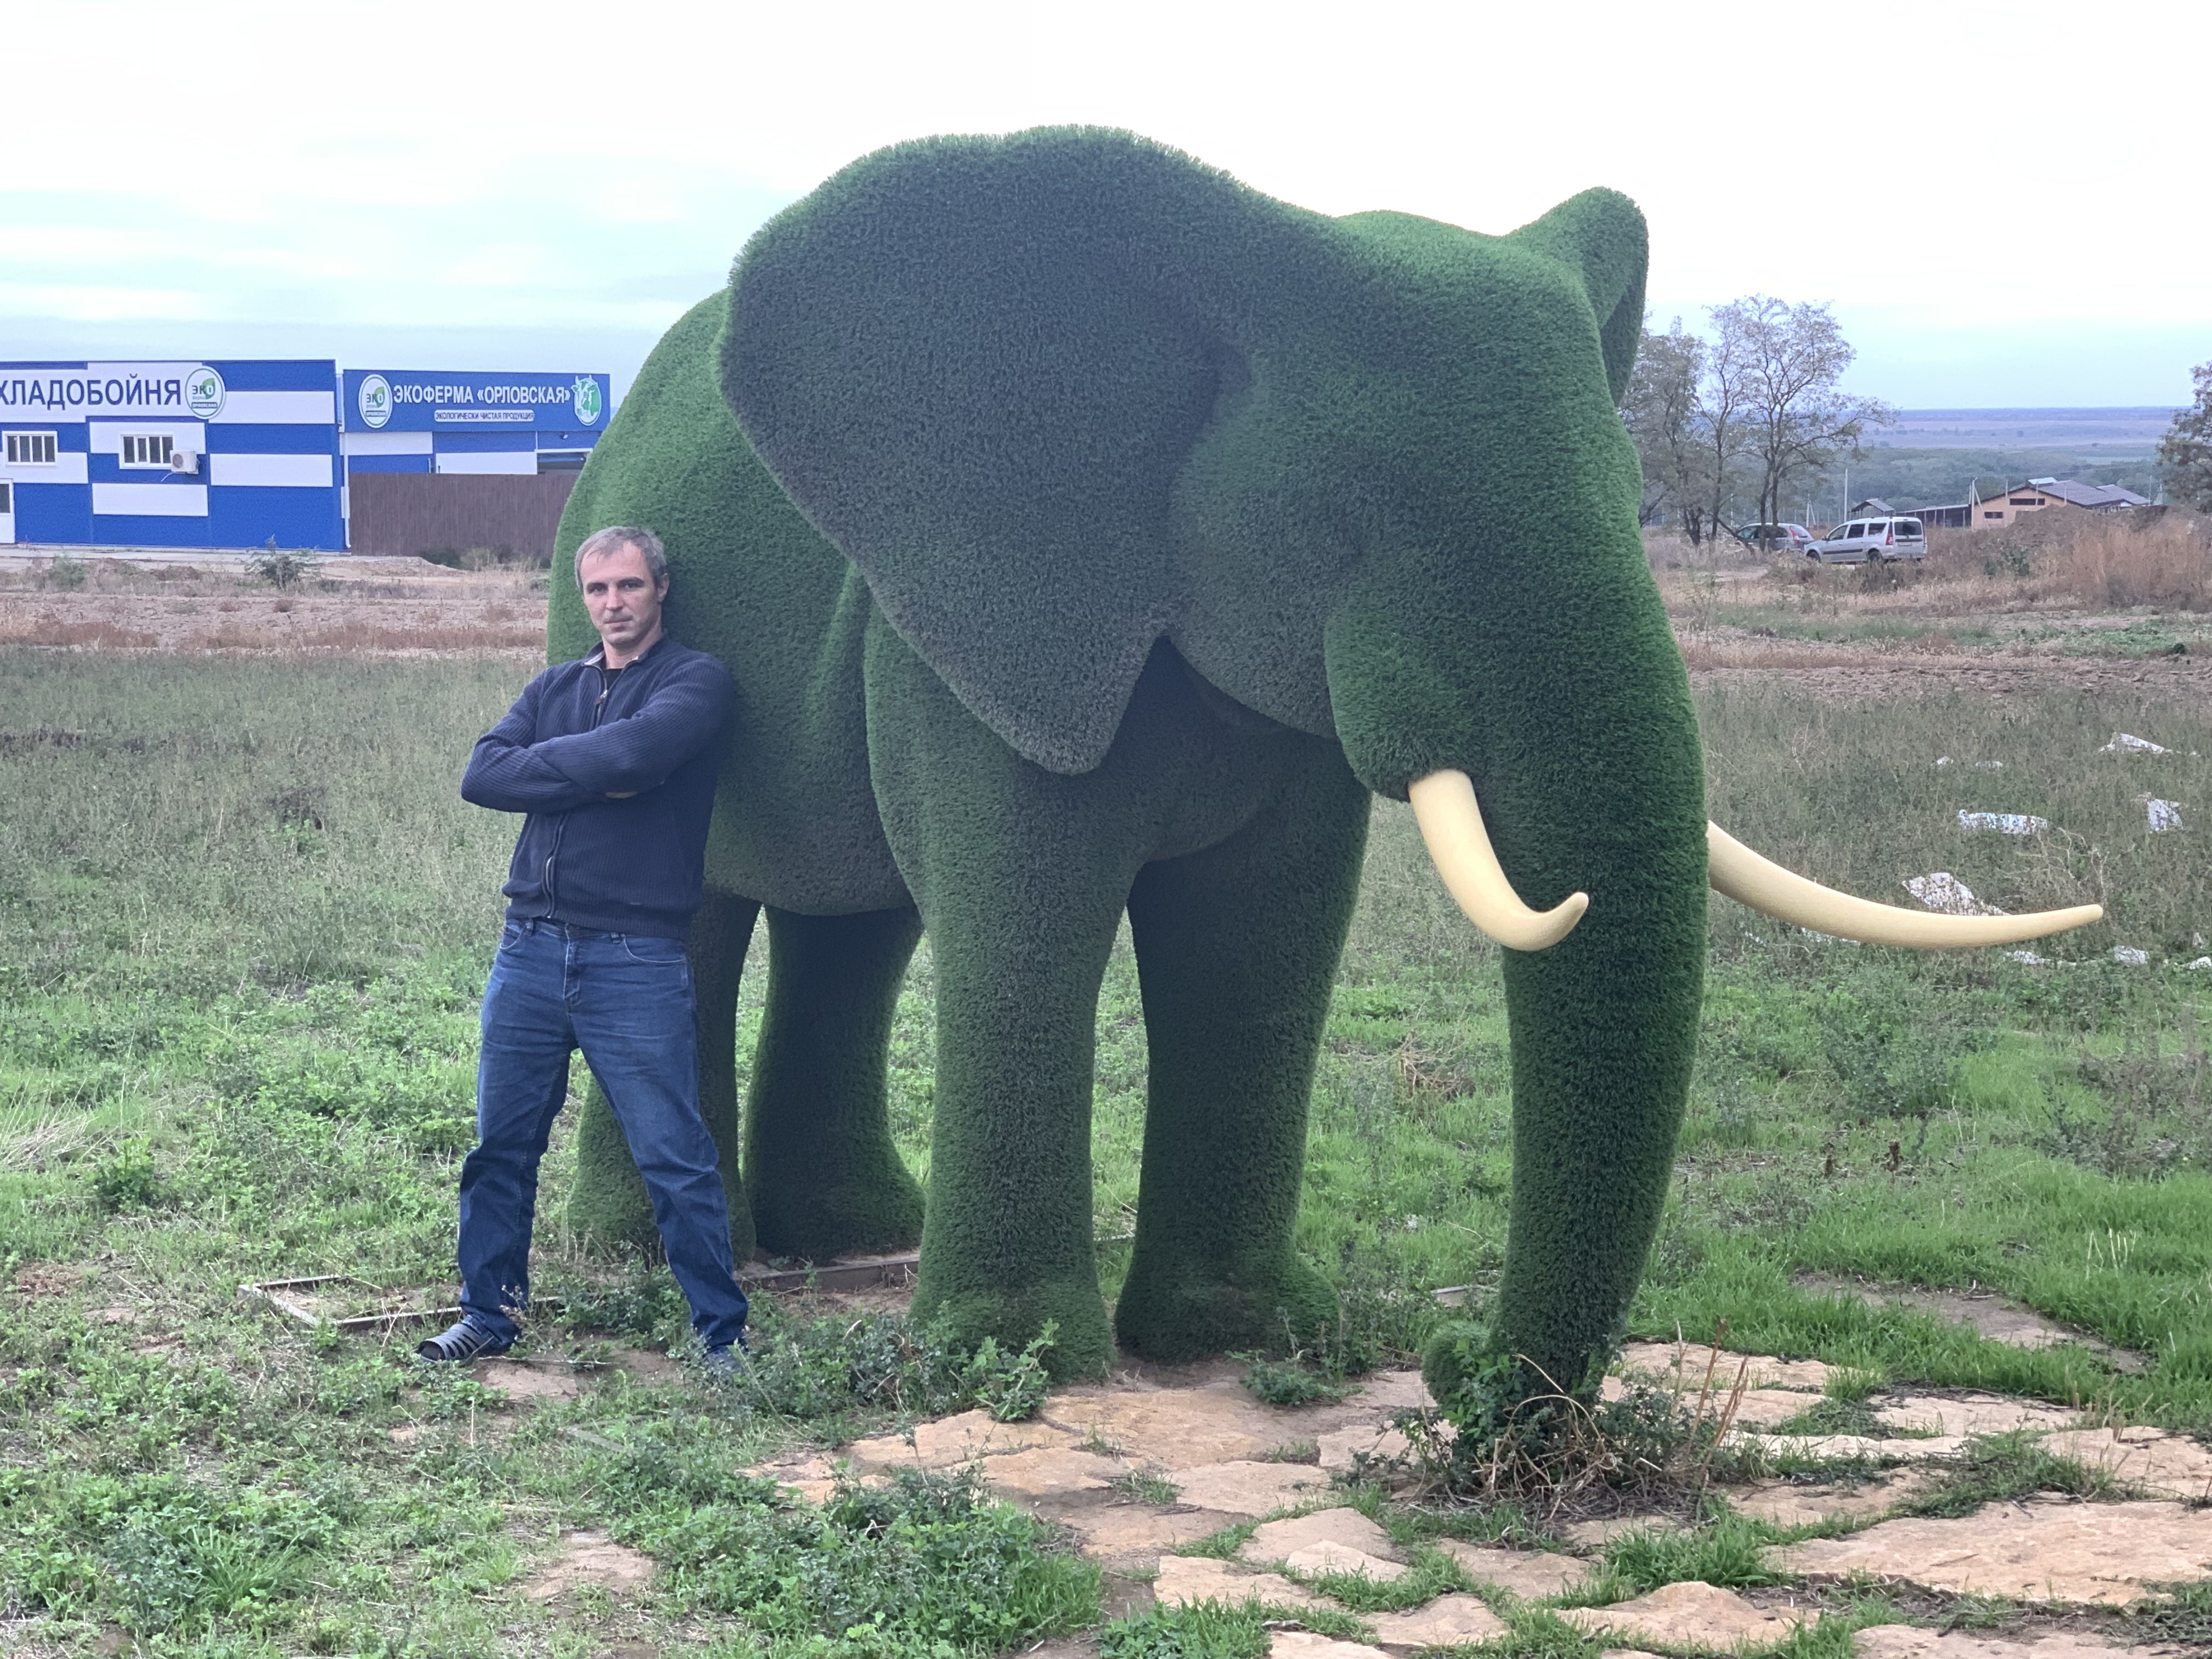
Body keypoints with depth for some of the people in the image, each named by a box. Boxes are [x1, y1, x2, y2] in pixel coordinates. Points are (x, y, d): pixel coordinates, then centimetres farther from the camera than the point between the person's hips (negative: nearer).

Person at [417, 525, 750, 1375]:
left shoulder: (696, 680, 1)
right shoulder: (554, 688, 16)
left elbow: (637, 751, -19)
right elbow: (482, 777, 0)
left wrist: (547, 762, -3)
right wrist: (595, 779, -9)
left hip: (637, 960, -5)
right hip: (531, 947, 5)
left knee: (675, 1159, -2)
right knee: (501, 1144, 10)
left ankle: (722, 1334, 9)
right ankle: (489, 1313, 24)